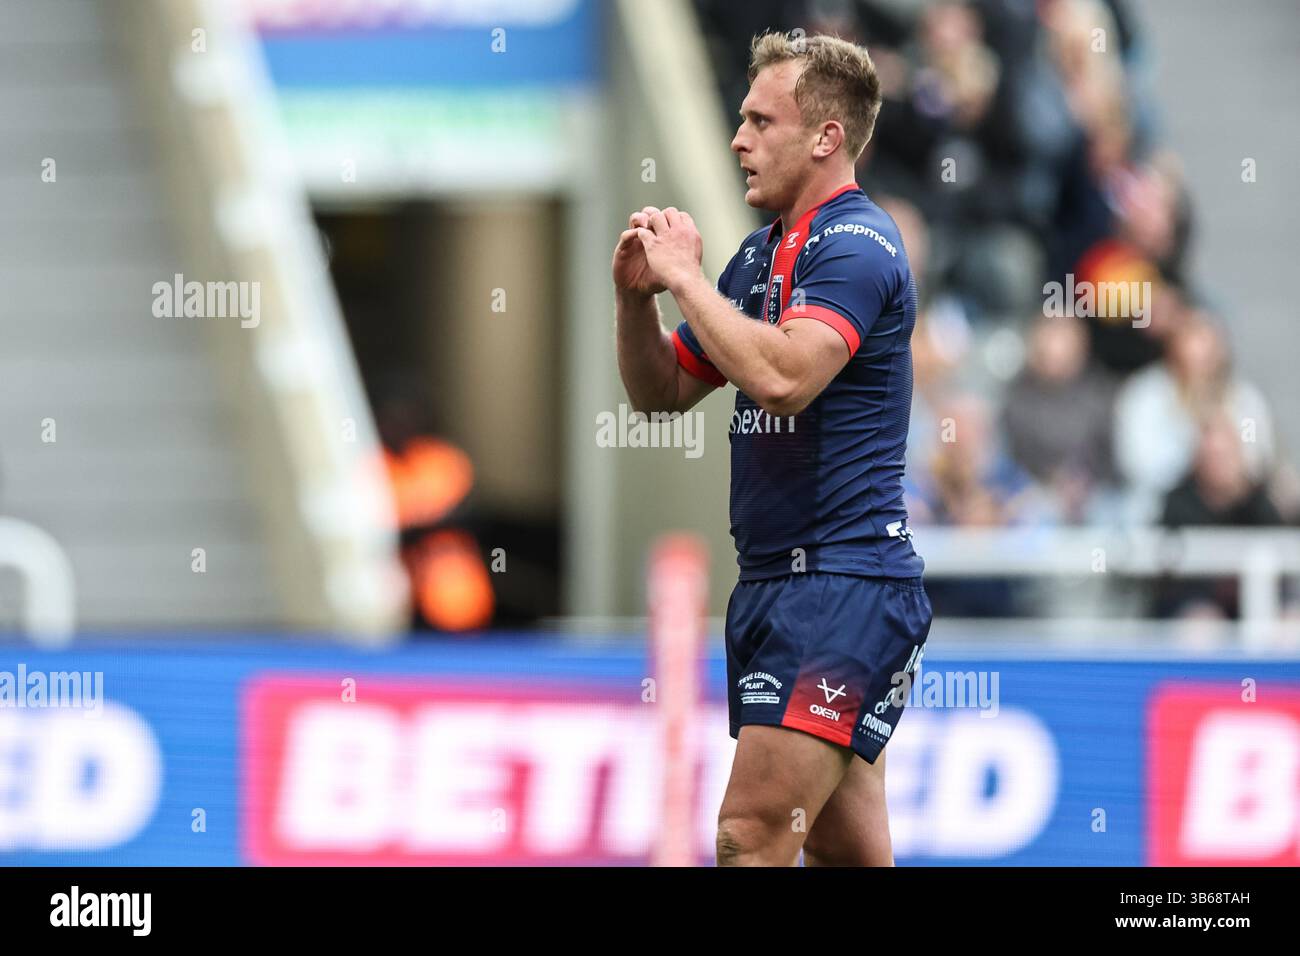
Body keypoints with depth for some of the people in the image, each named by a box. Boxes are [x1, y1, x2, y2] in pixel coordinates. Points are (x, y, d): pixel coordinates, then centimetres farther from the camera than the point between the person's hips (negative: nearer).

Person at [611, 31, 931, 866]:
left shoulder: (857, 246, -11)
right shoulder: (761, 256, 18)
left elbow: (783, 376, -28)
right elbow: (662, 392, 23)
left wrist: (687, 276, -15)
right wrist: (638, 295, 4)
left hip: (844, 580, -10)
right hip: (774, 579, 10)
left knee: (752, 835, -17)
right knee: (845, 849, 9)